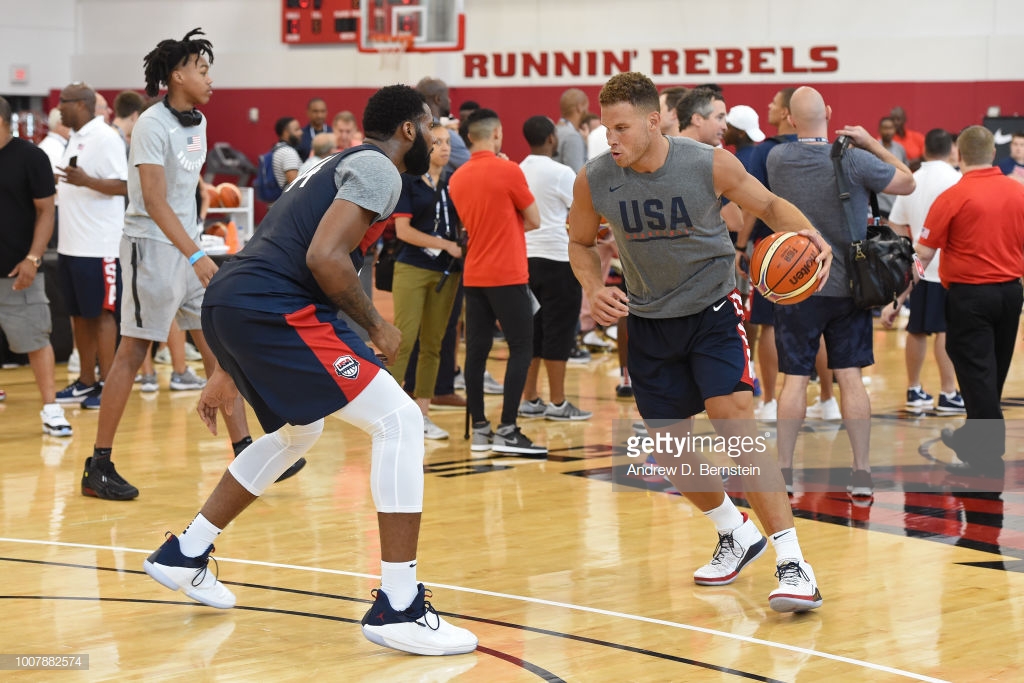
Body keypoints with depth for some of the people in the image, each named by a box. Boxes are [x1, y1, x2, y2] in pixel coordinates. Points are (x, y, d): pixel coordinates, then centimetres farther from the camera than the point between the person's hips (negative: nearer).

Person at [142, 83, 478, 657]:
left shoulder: (337, 169, 28)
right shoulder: (378, 169, -1)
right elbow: (325, 257, -18)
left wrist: (230, 372, 34)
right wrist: (376, 326, -3)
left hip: (225, 305, 10)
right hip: (273, 308, -10)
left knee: (300, 431, 32)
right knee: (399, 421, -8)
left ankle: (184, 555, 38)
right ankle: (398, 609, -12)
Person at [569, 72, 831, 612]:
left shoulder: (710, 165, -19)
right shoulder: (593, 181, -13)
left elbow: (770, 206, -4)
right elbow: (580, 242, 6)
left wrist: (809, 235, -24)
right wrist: (594, 289, -13)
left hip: (712, 310, -4)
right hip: (648, 320, 4)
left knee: (736, 429, -20)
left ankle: (792, 562, -18)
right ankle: (735, 533, 36)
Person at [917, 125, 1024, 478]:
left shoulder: (953, 197, -13)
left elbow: (924, 254, -10)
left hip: (969, 295, -5)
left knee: (977, 375, -1)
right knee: (994, 373, 17)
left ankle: (989, 456, -3)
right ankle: (971, 439, 34)